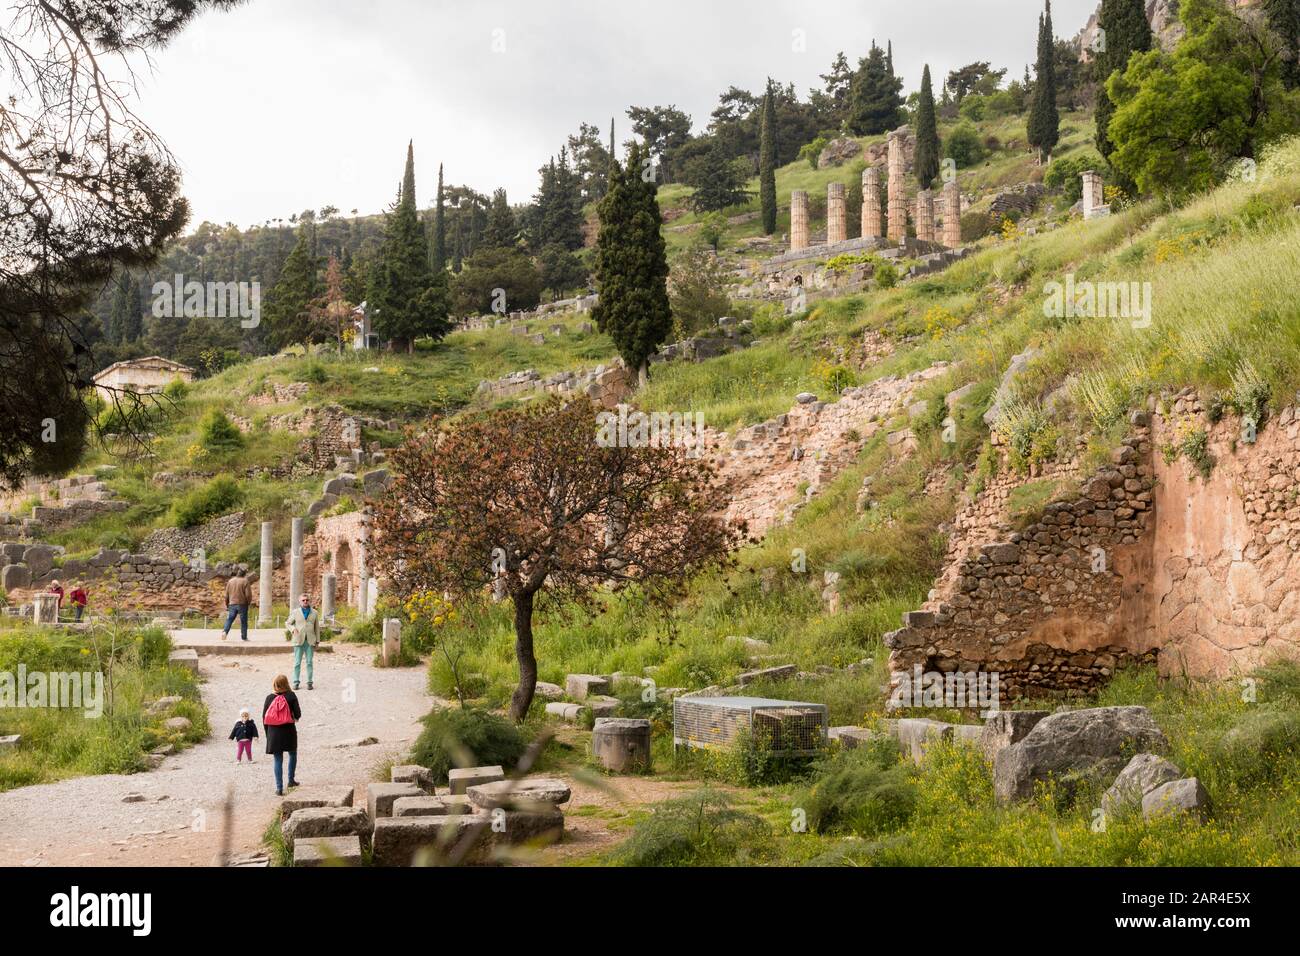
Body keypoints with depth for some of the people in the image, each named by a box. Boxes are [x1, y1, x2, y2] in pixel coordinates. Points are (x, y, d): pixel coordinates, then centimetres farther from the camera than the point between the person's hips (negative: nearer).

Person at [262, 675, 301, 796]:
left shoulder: (269, 698, -1)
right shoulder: (291, 696, -7)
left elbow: (264, 717, 2)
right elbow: (298, 714, -9)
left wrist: (268, 734, 12)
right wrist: (295, 718, 15)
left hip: (273, 733, 1)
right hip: (289, 731, -1)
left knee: (278, 760, 5)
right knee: (292, 754, 24)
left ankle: (279, 788, 1)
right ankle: (291, 780, 27)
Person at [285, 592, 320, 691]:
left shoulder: (314, 613, 10)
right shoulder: (295, 612, 8)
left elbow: (317, 627, 11)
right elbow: (289, 623, 12)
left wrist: (317, 640, 6)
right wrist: (293, 629, -10)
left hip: (310, 641, 1)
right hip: (298, 641, -1)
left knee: (310, 662, 1)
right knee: (297, 663, 0)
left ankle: (309, 682, 7)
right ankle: (296, 682, 6)